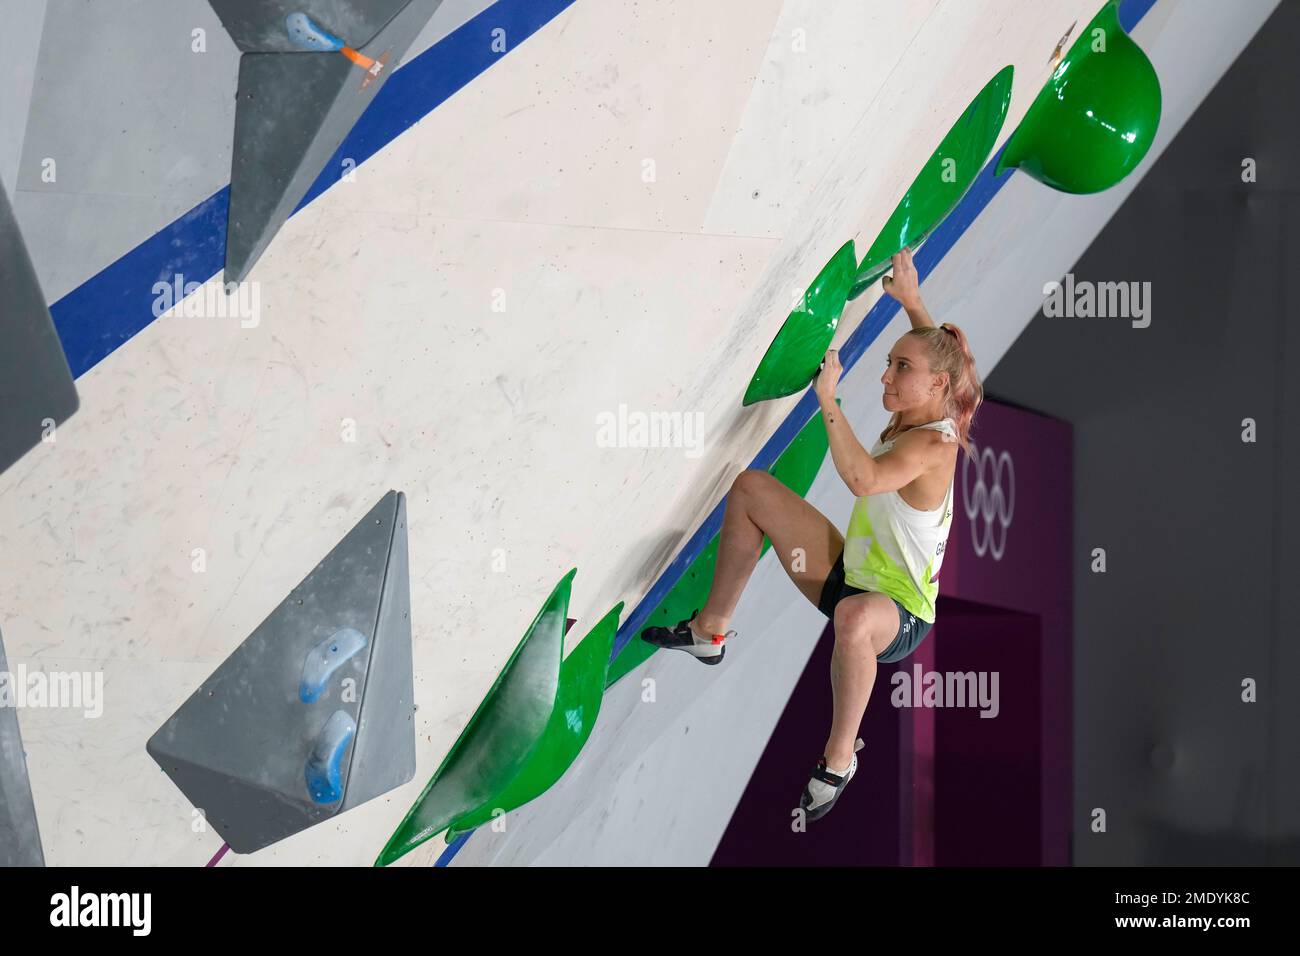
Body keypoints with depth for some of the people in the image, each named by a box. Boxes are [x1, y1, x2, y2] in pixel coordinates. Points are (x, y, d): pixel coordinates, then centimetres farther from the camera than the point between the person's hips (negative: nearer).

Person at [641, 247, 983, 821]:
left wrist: (827, 398, -44)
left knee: (854, 615, -49)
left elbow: (862, 478, -47)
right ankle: (710, 631, 14)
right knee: (751, 488, 8)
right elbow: (940, 349, 22)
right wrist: (912, 301, 15)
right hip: (849, 578, 10)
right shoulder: (914, 419, -1)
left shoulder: (933, 445, -26)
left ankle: (840, 757, -26)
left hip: (898, 617, -10)